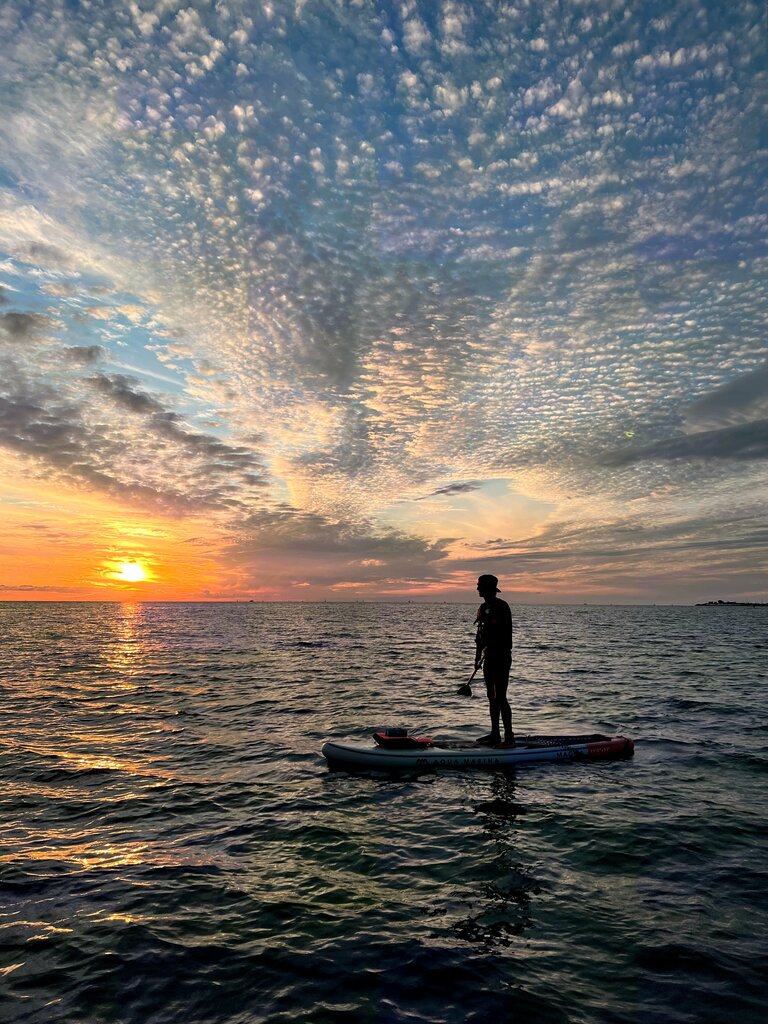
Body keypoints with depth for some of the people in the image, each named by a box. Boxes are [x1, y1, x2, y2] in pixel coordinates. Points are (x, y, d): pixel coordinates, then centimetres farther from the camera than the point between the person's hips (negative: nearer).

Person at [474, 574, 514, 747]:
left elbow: (502, 635, -20)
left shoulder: (501, 607, -13)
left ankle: (509, 736, -2)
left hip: (501, 657, -9)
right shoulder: (483, 607, 14)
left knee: (500, 697, -9)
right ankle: (495, 734, 22)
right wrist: (478, 656, 16)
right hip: (489, 658, 9)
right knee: (492, 697, 13)